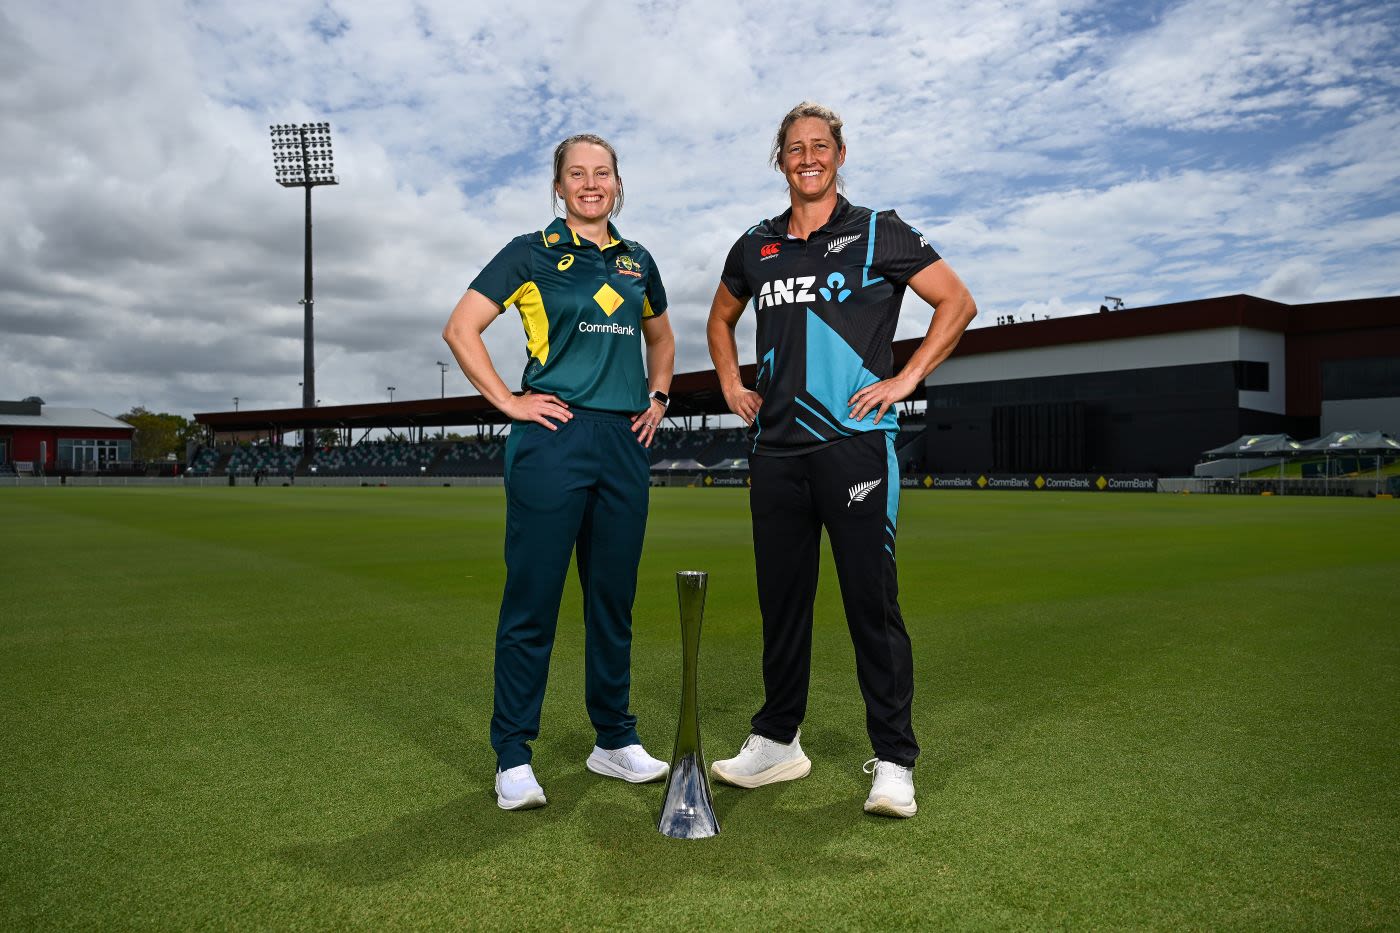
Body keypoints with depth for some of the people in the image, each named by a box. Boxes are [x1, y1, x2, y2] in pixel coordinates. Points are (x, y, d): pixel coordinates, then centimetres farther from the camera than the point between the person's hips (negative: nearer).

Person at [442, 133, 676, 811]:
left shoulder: (636, 260, 17)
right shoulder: (531, 254, 3)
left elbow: (660, 336, 32)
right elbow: (460, 329, -1)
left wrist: (657, 397, 17)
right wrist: (510, 401, -7)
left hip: (624, 443, 5)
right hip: (553, 437, -4)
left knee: (614, 600, 11)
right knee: (532, 602, -3)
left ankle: (614, 740, 24)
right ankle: (512, 756, 9)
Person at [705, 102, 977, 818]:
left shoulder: (877, 232, 3)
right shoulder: (755, 246, 15)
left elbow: (957, 302, 3)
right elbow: (721, 318, 30)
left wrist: (906, 378, -4)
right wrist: (731, 384, 16)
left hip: (855, 444, -4)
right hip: (775, 451, 5)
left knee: (872, 603, -4)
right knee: (780, 601, 10)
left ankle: (894, 762, 6)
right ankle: (777, 742, 24)